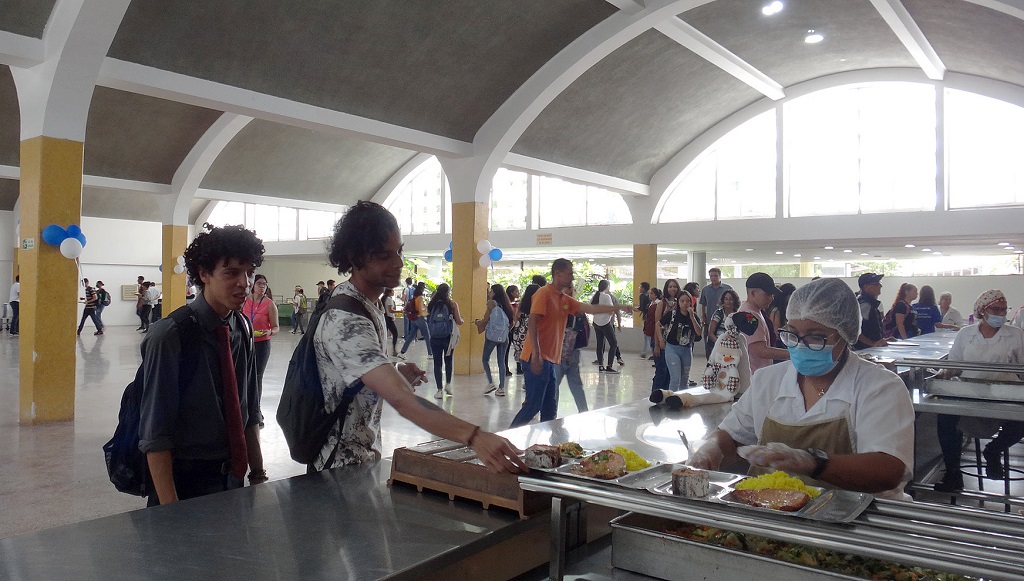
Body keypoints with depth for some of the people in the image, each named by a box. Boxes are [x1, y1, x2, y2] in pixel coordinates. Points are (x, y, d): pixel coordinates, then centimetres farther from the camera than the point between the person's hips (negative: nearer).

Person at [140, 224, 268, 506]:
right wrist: (170, 508, -18)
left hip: (232, 476, 6)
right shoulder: (170, 336, -18)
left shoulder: (242, 329, 1)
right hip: (184, 480, -6)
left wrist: (258, 474, 7)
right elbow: (155, 434, -17)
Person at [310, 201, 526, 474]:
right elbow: (402, 400, -41)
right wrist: (474, 437, -51)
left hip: (365, 455, 9)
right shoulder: (346, 322, -30)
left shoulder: (369, 304, 3)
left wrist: (397, 375, -2)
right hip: (342, 465, -9)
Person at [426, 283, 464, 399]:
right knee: (448, 361, 20)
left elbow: (428, 319, 7)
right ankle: (448, 384, 16)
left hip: (434, 337, 1)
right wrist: (462, 319, 18)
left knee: (437, 363, 6)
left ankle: (439, 390, 5)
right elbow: (458, 322, -4)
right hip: (448, 337, -1)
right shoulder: (452, 304, -5)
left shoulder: (431, 304, 0)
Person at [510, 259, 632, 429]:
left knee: (550, 408, 10)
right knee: (533, 405, -8)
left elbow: (592, 309, 17)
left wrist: (620, 307, 14)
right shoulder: (544, 293, -8)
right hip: (537, 359, -9)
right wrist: (536, 356, -23)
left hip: (550, 360, 9)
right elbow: (532, 323, -16)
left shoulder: (565, 300, 16)